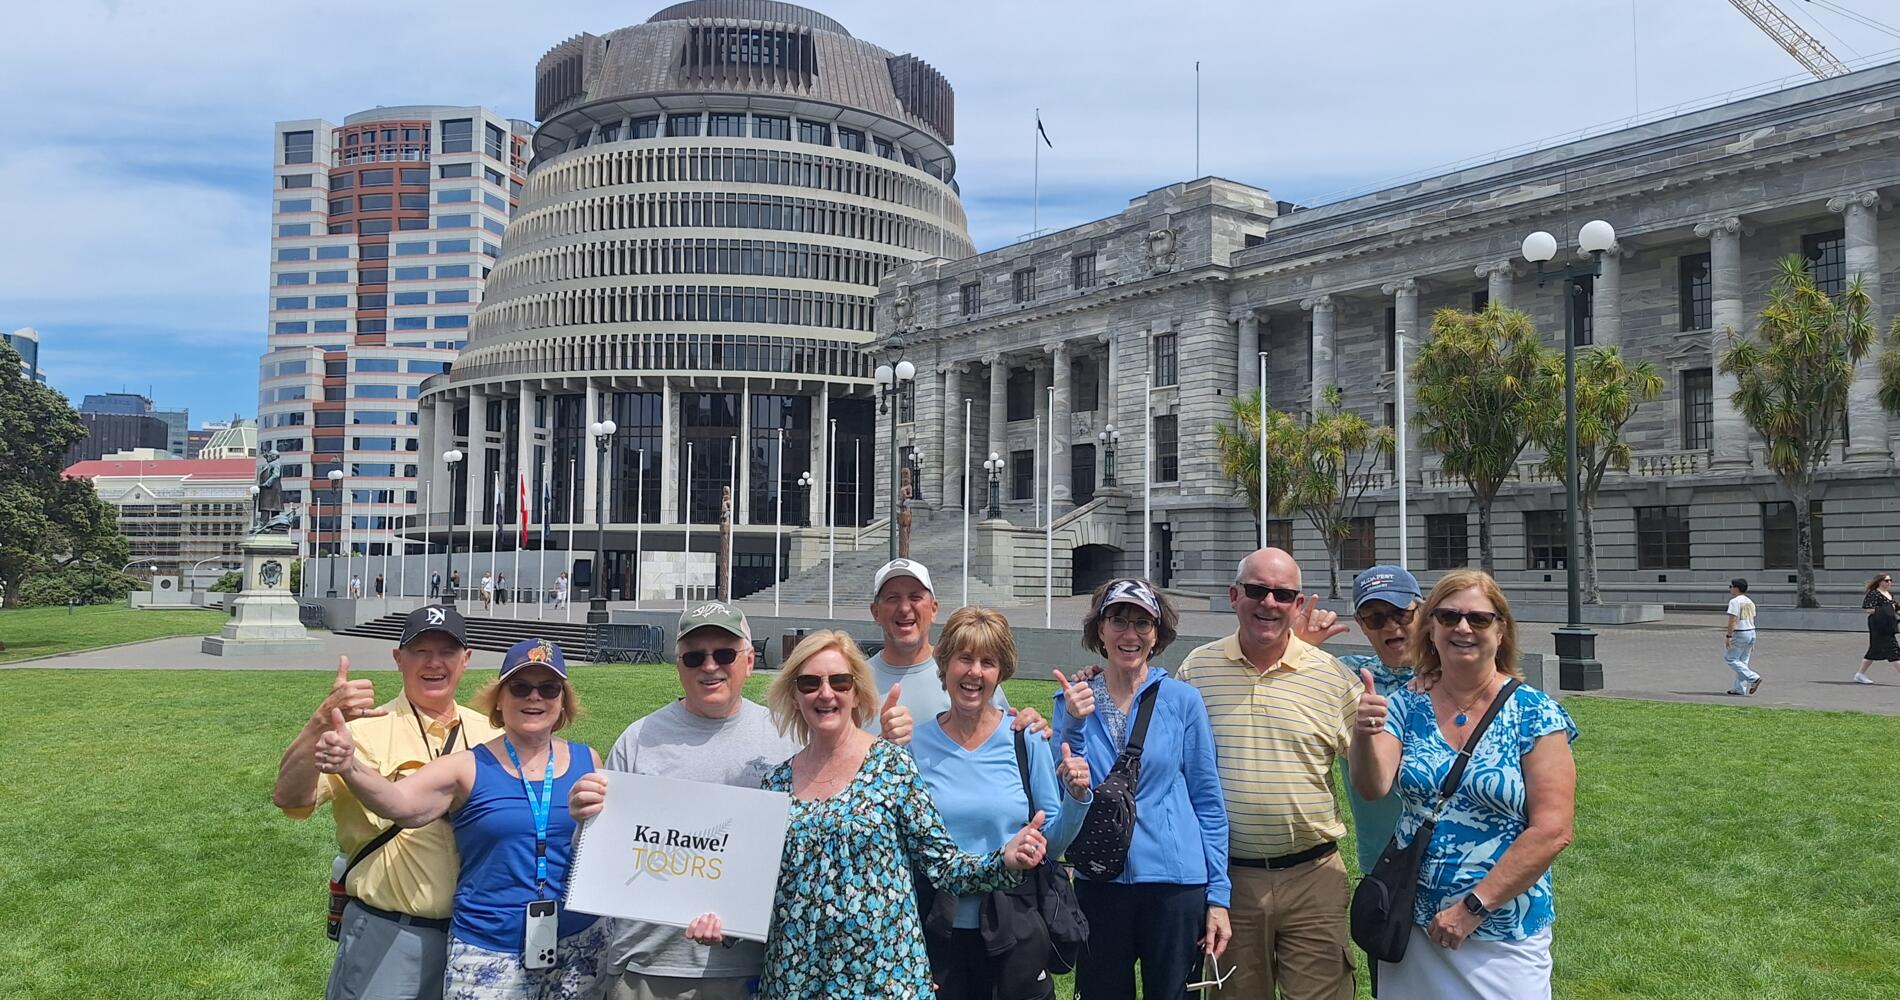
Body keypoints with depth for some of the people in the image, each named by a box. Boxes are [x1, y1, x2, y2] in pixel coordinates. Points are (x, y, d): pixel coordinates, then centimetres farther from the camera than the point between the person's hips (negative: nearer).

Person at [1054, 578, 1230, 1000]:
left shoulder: (1182, 700, -3)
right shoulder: (1073, 701, 2)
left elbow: (1208, 803, 1)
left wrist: (1218, 895, -2)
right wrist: (1073, 724, -15)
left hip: (1175, 885, -1)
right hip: (1097, 883, 2)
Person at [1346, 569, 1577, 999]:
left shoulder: (1536, 715, -9)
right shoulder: (1407, 706, -1)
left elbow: (1553, 830, -13)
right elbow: (1374, 787, -14)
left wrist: (1473, 907, -16)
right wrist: (1364, 734, -34)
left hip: (1504, 938, -3)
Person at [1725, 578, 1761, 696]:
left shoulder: (1735, 601, -12)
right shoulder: (1750, 602, 14)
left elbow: (1732, 620, -19)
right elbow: (1752, 620, 17)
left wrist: (1729, 636, -17)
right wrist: (1752, 642, 20)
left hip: (1740, 633, -9)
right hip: (1751, 632, 9)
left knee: (1731, 659, -2)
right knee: (1742, 661, 11)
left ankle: (1753, 678, -12)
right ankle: (1740, 688, 11)